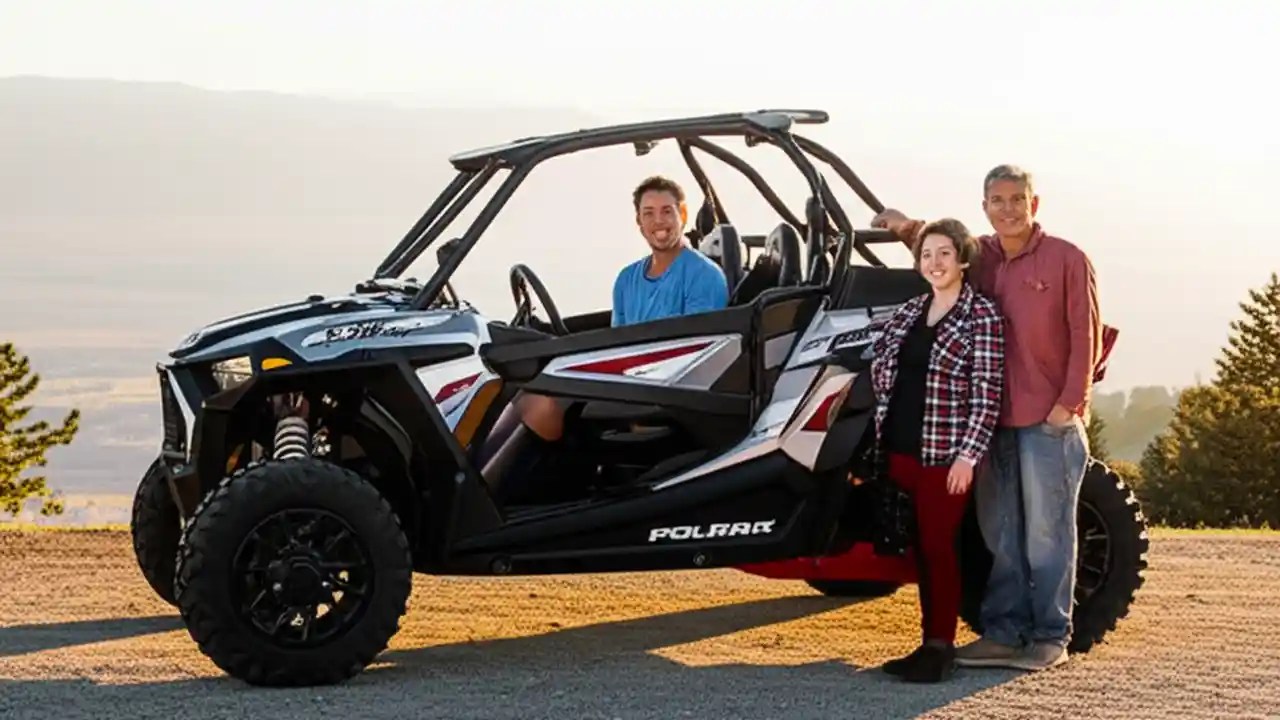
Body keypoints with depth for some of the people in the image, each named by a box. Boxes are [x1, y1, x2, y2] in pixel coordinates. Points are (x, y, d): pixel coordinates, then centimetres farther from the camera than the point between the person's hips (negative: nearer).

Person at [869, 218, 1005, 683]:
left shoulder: (982, 317, -7)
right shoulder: (908, 312, 12)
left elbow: (987, 395, -12)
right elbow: (880, 365, 19)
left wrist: (968, 455, -18)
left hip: (945, 453, -6)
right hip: (900, 449, 6)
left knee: (938, 547, -6)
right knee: (920, 546, 10)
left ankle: (941, 648, 2)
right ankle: (930, 641, 17)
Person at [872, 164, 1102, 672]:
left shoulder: (1066, 259, -3)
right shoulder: (980, 257, 10)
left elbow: (1085, 337, -5)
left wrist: (1068, 403, -11)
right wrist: (910, 229, 8)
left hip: (1049, 420, -5)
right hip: (992, 419, 5)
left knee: (1046, 532, 0)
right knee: (999, 533, 9)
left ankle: (1051, 636, 7)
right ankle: (1004, 632, 17)